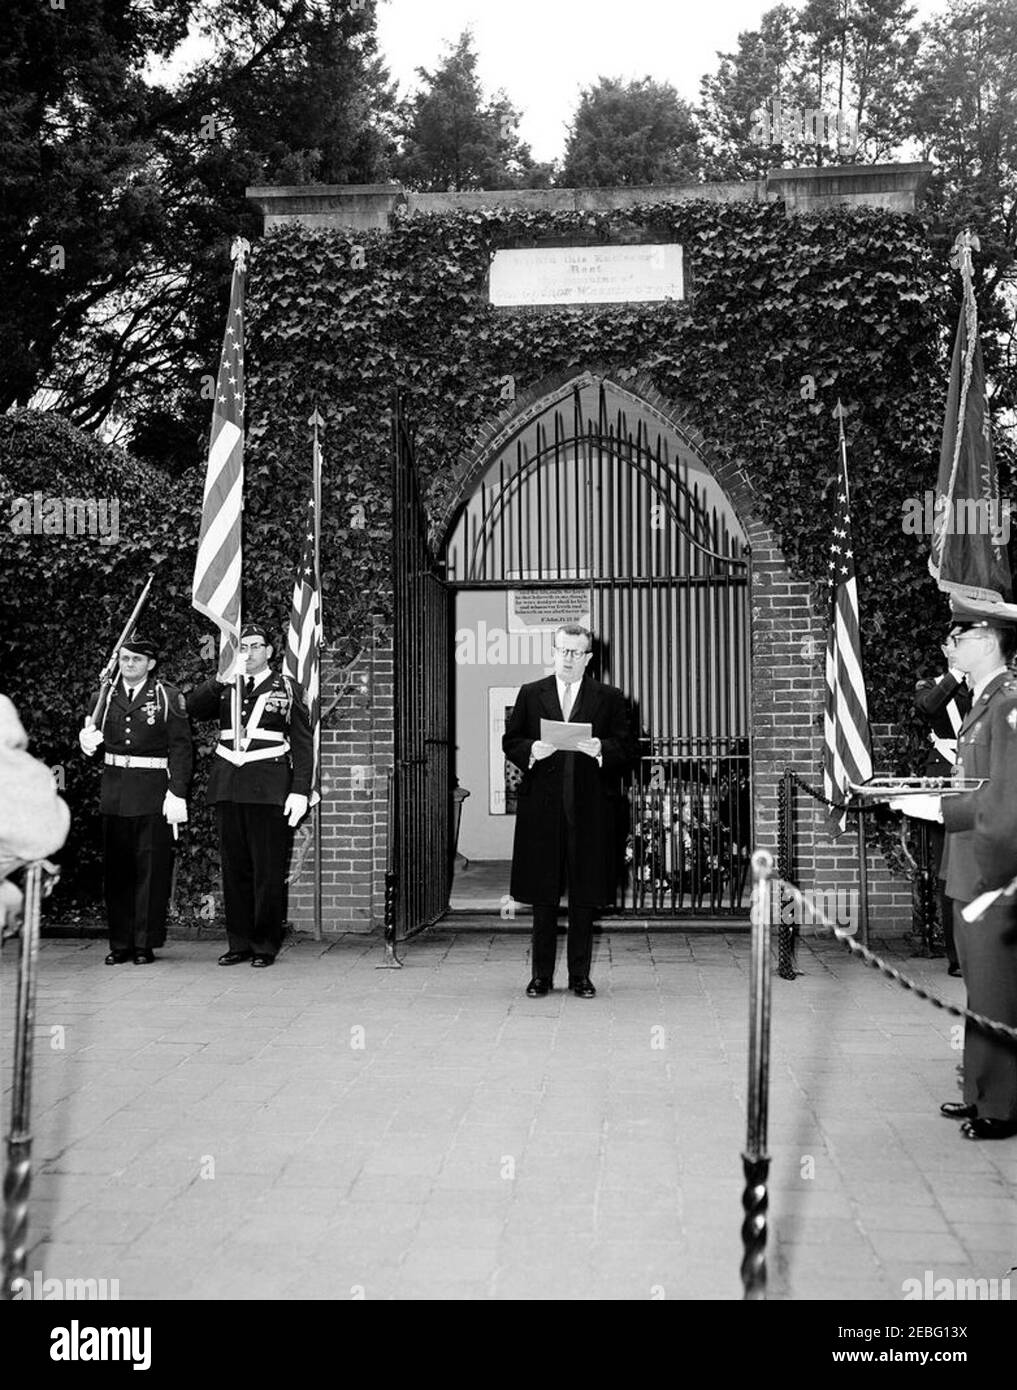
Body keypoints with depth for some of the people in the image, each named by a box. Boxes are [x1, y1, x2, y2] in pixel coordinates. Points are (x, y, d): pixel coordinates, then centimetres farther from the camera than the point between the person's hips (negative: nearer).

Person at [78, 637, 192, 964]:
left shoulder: (168, 697, 0)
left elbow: (180, 748, -4)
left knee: (152, 869, 0)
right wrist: (87, 742, -11)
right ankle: (120, 943, 14)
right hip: (114, 790, 4)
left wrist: (177, 793, -11)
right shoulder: (106, 695, 10)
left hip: (153, 792, -3)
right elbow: (96, 738, 14)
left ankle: (146, 943, 8)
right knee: (116, 869, 6)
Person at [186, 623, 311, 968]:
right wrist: (222, 680, -11)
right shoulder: (225, 688, 16)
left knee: (268, 869, -1)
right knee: (234, 868, 6)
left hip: (269, 790, -3)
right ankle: (239, 943, 15)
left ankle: (265, 945, 8)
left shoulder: (286, 689, 6)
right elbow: (192, 707, 0)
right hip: (228, 787, 3)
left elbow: (302, 743, 1)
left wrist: (300, 791, -7)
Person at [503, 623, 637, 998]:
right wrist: (531, 750, -11)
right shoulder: (530, 694, 11)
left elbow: (628, 746, 4)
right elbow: (510, 741, 10)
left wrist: (600, 749, -15)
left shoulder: (609, 698, 9)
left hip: (589, 812, 0)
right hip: (541, 810, 1)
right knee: (543, 897, 5)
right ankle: (541, 975, 13)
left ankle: (580, 975, 14)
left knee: (585, 897, 4)